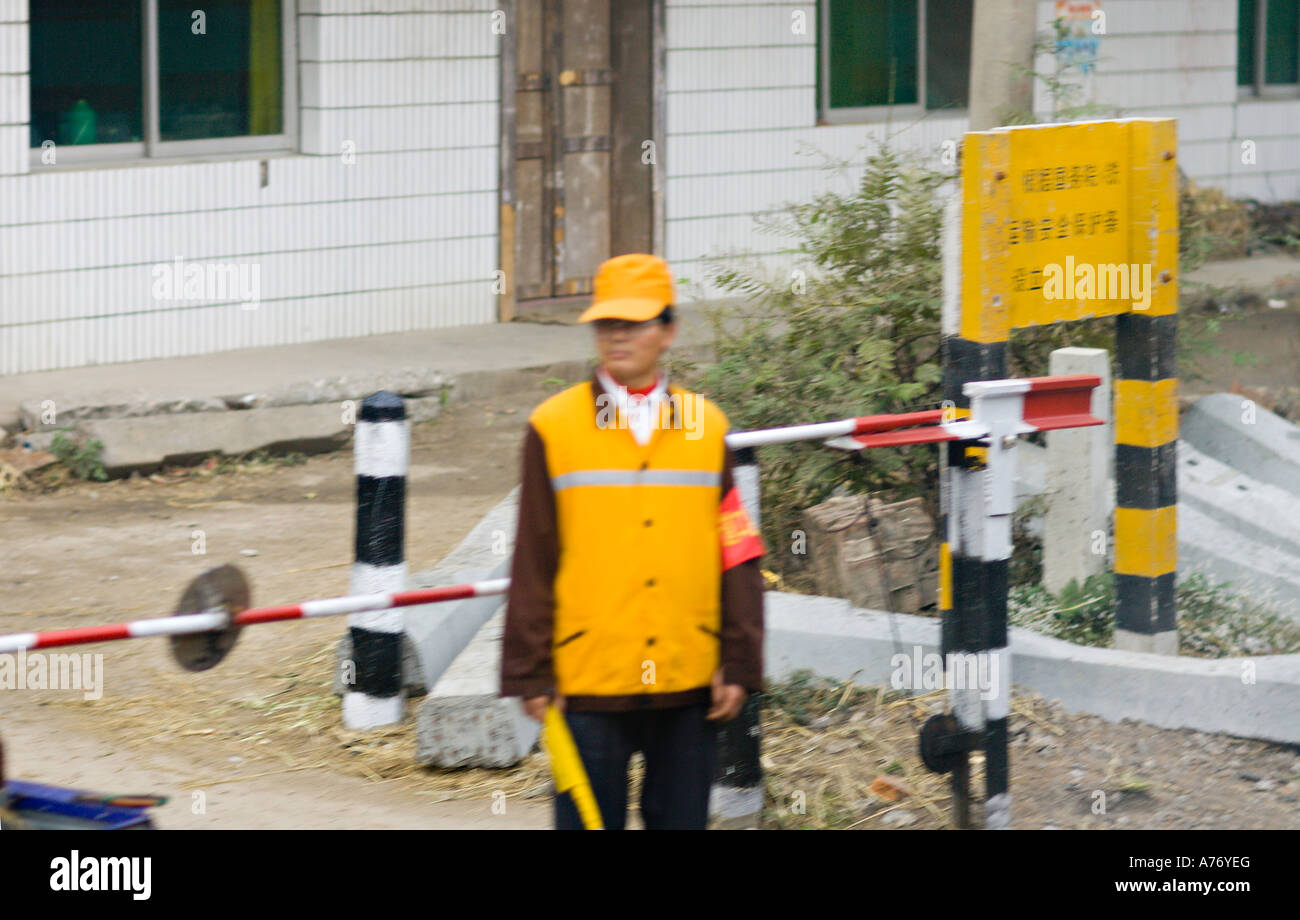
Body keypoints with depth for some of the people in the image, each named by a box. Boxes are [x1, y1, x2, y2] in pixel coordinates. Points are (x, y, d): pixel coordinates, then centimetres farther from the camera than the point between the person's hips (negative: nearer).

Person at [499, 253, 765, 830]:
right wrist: (529, 673, -2)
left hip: (688, 683, 2)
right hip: (588, 682, -2)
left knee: (681, 818, 7)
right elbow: (532, 563, 2)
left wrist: (740, 665, 2)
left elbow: (738, 557, 8)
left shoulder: (706, 428, 8)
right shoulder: (553, 428, 1)